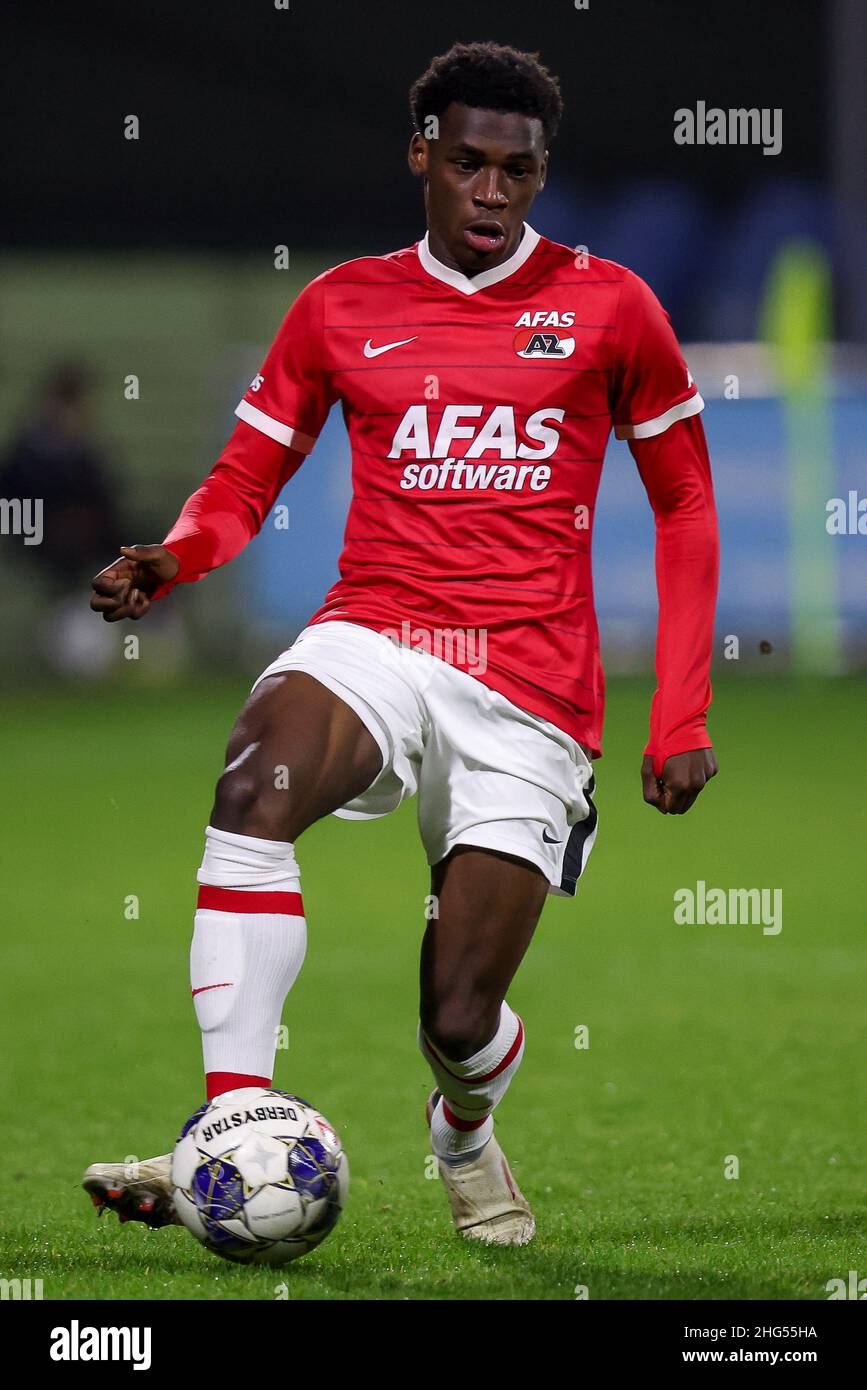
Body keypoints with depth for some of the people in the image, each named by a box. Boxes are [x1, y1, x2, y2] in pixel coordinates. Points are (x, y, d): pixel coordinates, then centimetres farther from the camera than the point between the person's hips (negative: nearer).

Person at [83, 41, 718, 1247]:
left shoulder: (607, 306, 6)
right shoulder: (344, 307, 9)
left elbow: (685, 504, 11)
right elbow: (248, 477, 12)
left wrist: (681, 716, 4)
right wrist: (171, 560, -12)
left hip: (532, 694, -1)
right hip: (375, 642, 1)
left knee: (459, 1025, -6)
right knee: (257, 780, -35)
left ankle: (465, 1132, 34)